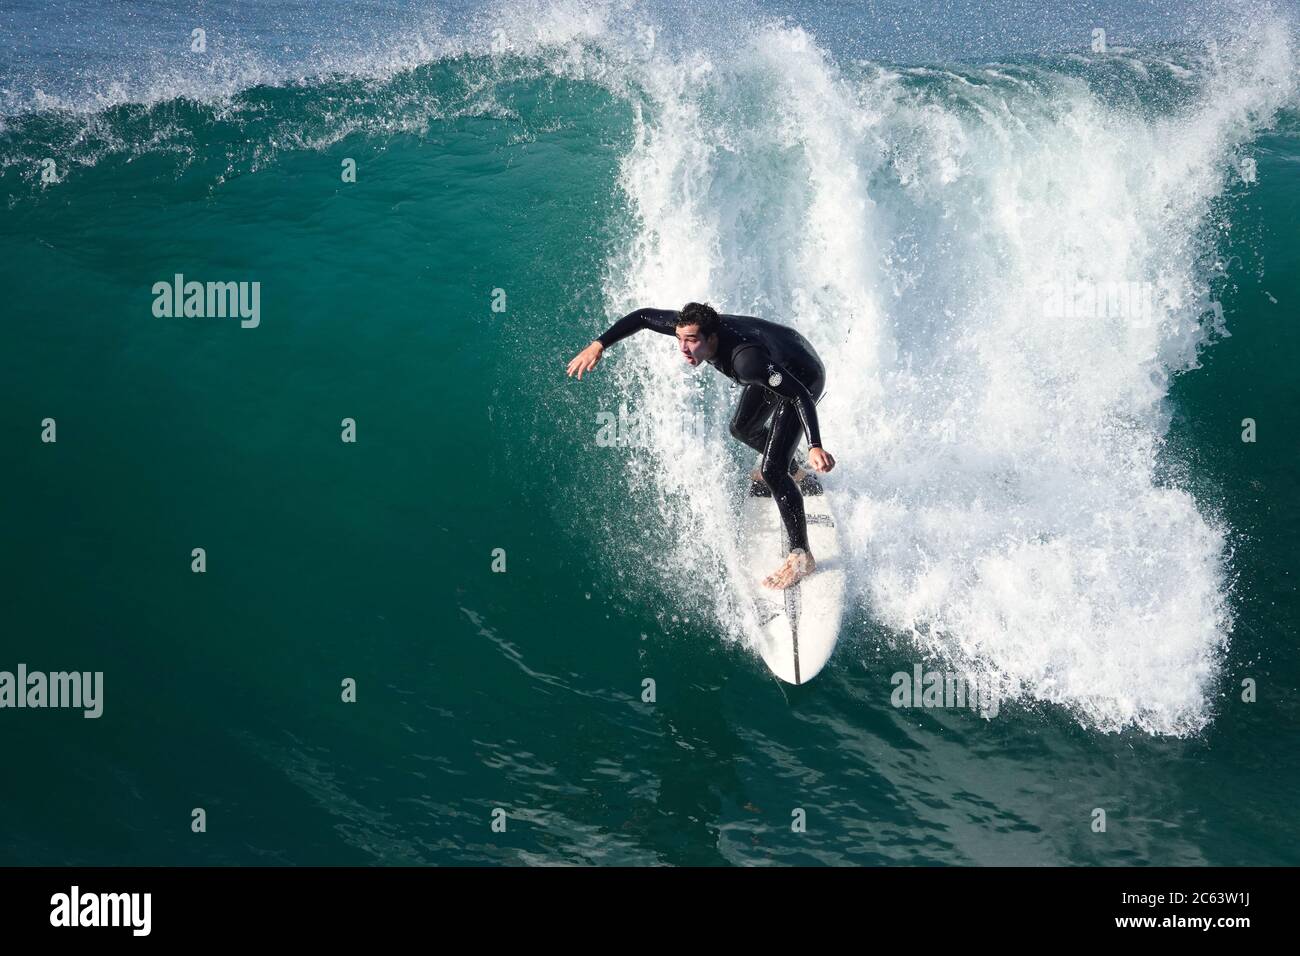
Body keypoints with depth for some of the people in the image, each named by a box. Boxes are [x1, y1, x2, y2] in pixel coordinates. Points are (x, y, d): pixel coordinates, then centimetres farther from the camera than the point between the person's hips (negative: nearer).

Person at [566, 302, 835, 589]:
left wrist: (815, 447, -56)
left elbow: (800, 395, -45)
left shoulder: (746, 360, -46)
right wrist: (597, 346, -18)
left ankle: (802, 557, -6)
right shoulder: (692, 327, -26)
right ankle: (791, 469, 61)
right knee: (742, 428, 32)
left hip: (803, 378, -8)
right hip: (775, 368, 8)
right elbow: (642, 316, -11)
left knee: (772, 471, -18)